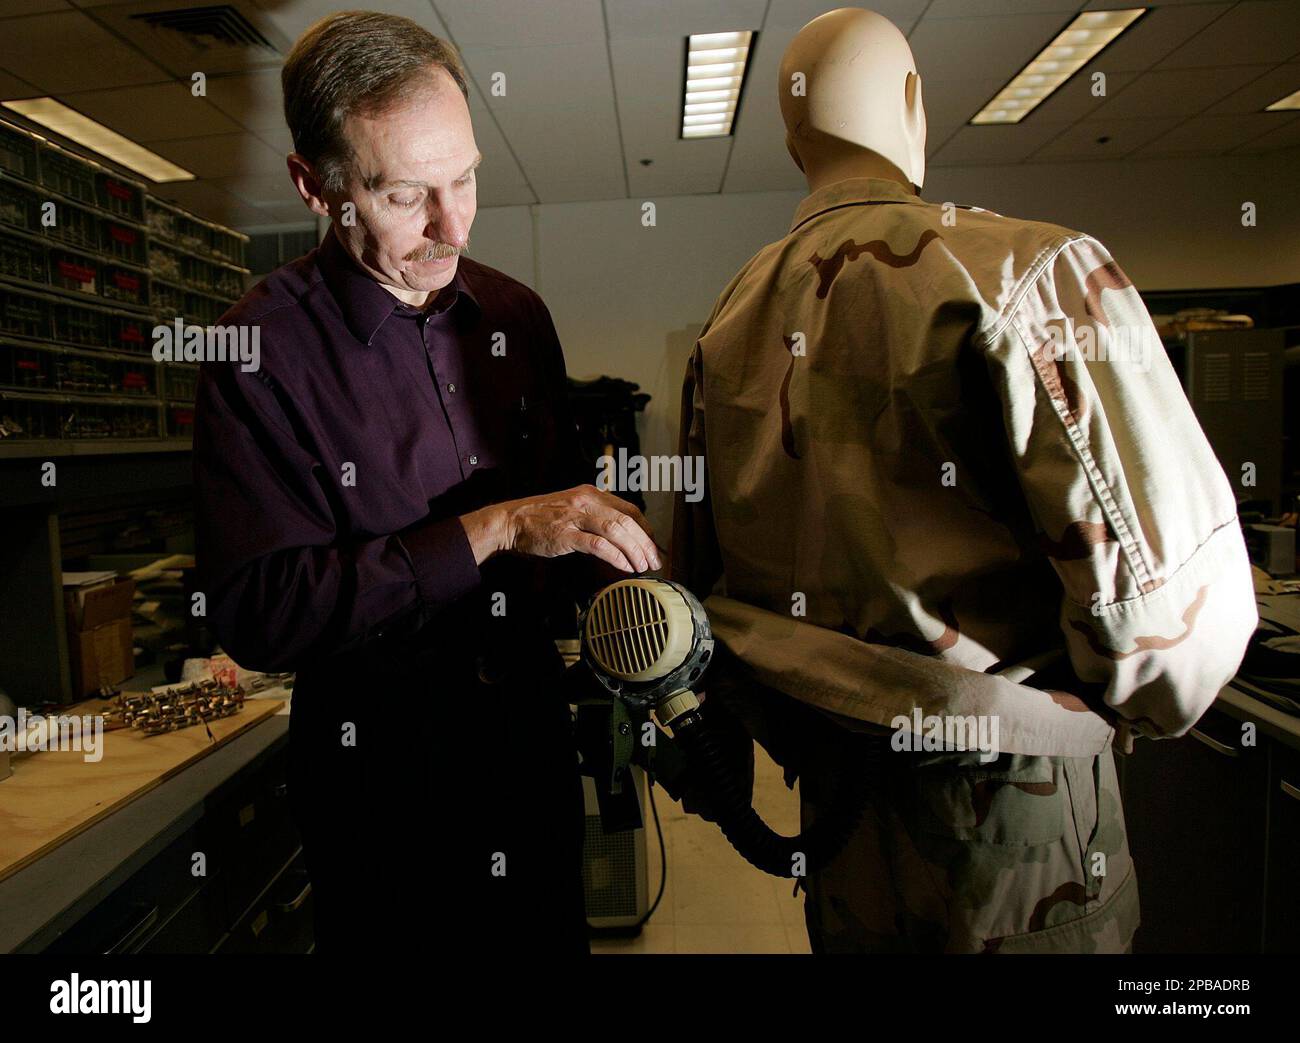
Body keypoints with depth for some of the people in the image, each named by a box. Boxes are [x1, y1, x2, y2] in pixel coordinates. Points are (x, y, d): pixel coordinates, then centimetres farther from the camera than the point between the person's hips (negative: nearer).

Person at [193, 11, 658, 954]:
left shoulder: (516, 315, 1)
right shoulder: (262, 347, -16)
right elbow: (253, 611, -22)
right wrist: (493, 531, -27)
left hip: (533, 728, 5)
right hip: (383, 764, -4)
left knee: (553, 934, 23)